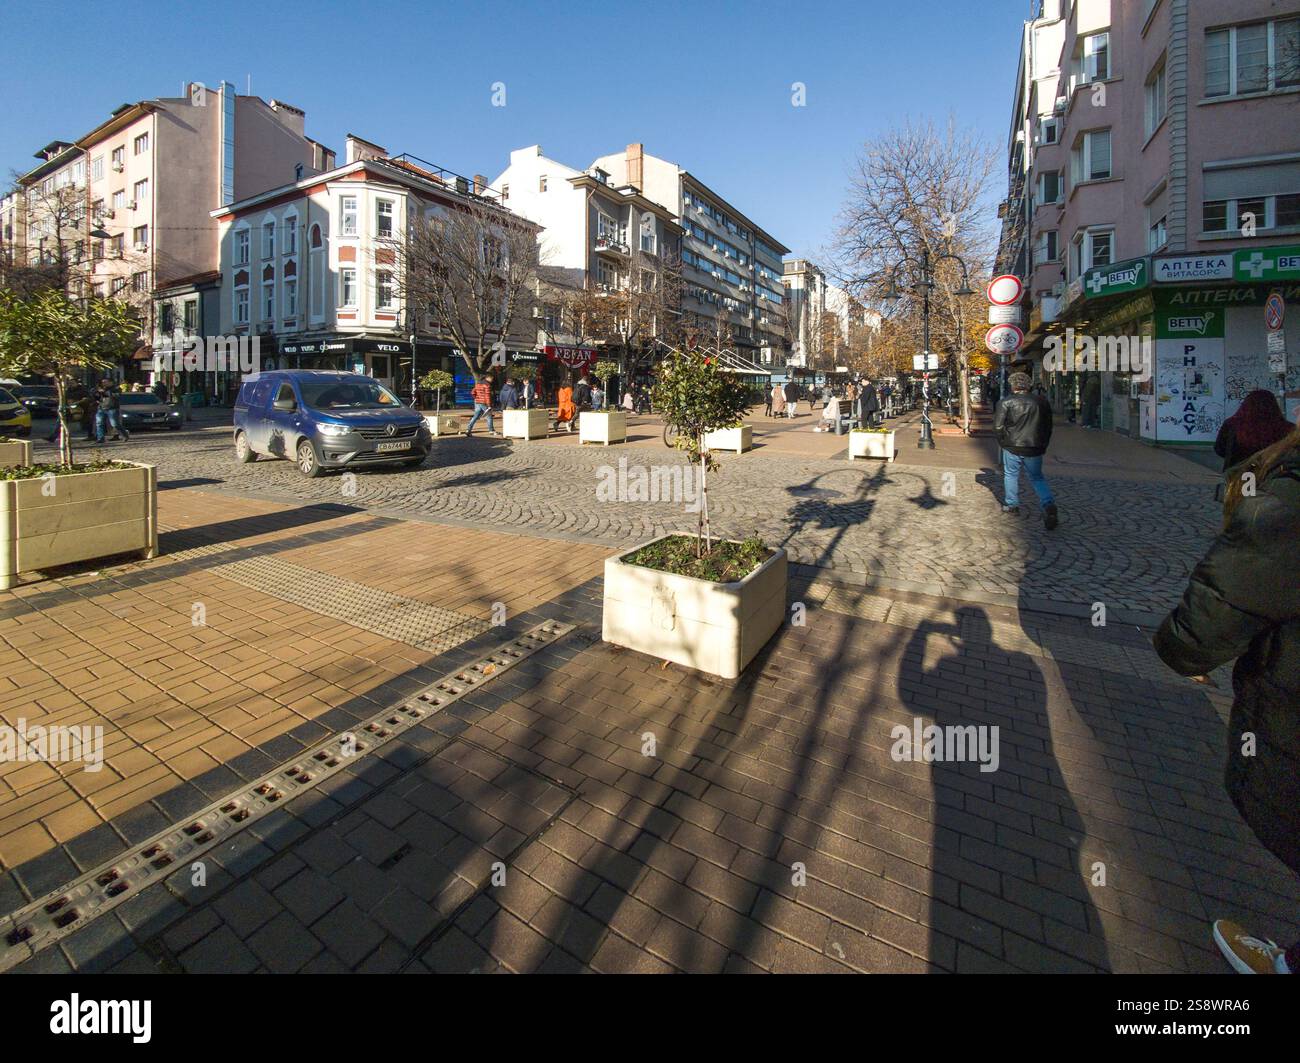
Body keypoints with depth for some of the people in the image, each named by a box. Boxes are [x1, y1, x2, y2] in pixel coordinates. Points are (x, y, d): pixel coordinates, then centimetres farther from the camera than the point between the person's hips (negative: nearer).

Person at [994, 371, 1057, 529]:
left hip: (1013, 447, -3)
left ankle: (1011, 504, 23)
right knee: (1037, 478, 14)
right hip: (1034, 449, 3)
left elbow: (997, 426, -11)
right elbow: (1048, 426, 9)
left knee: (1011, 475, 16)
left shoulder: (1006, 402, -8)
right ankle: (1048, 504, -5)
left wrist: (1004, 441, 4)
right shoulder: (1041, 402, 4)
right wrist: (1042, 445, 18)